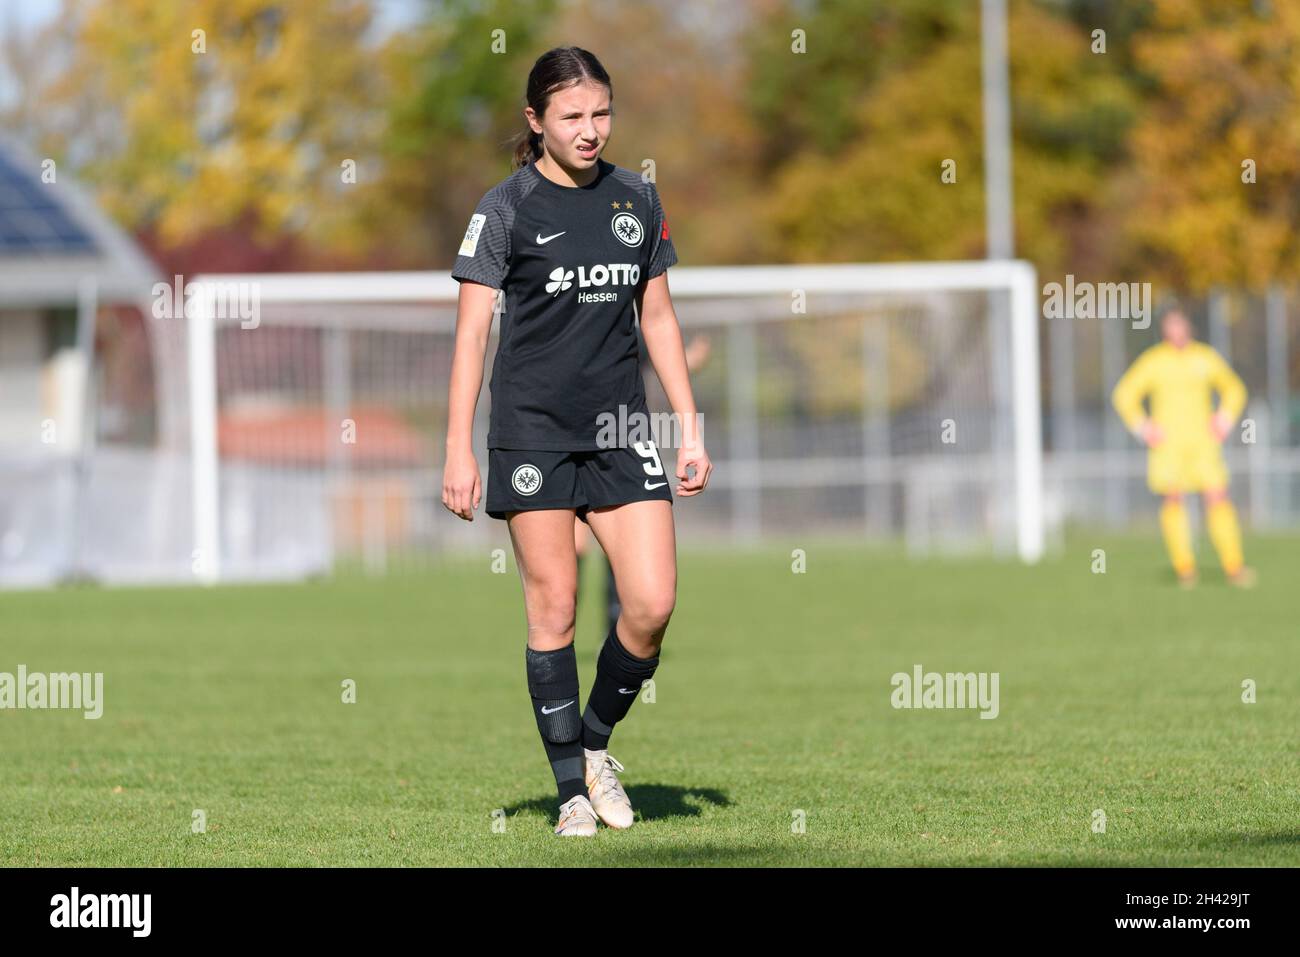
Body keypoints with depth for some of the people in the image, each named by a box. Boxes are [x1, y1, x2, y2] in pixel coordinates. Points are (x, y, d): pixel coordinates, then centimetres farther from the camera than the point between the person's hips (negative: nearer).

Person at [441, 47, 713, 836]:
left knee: (653, 603, -6)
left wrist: (691, 428, 11)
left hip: (621, 430, 4)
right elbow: (472, 331, -4)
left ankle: (595, 741, 18)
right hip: (533, 431, -4)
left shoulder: (638, 200, 8)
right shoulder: (507, 208, -4)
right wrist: (459, 450, -9)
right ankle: (572, 788, 7)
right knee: (553, 608, -2)